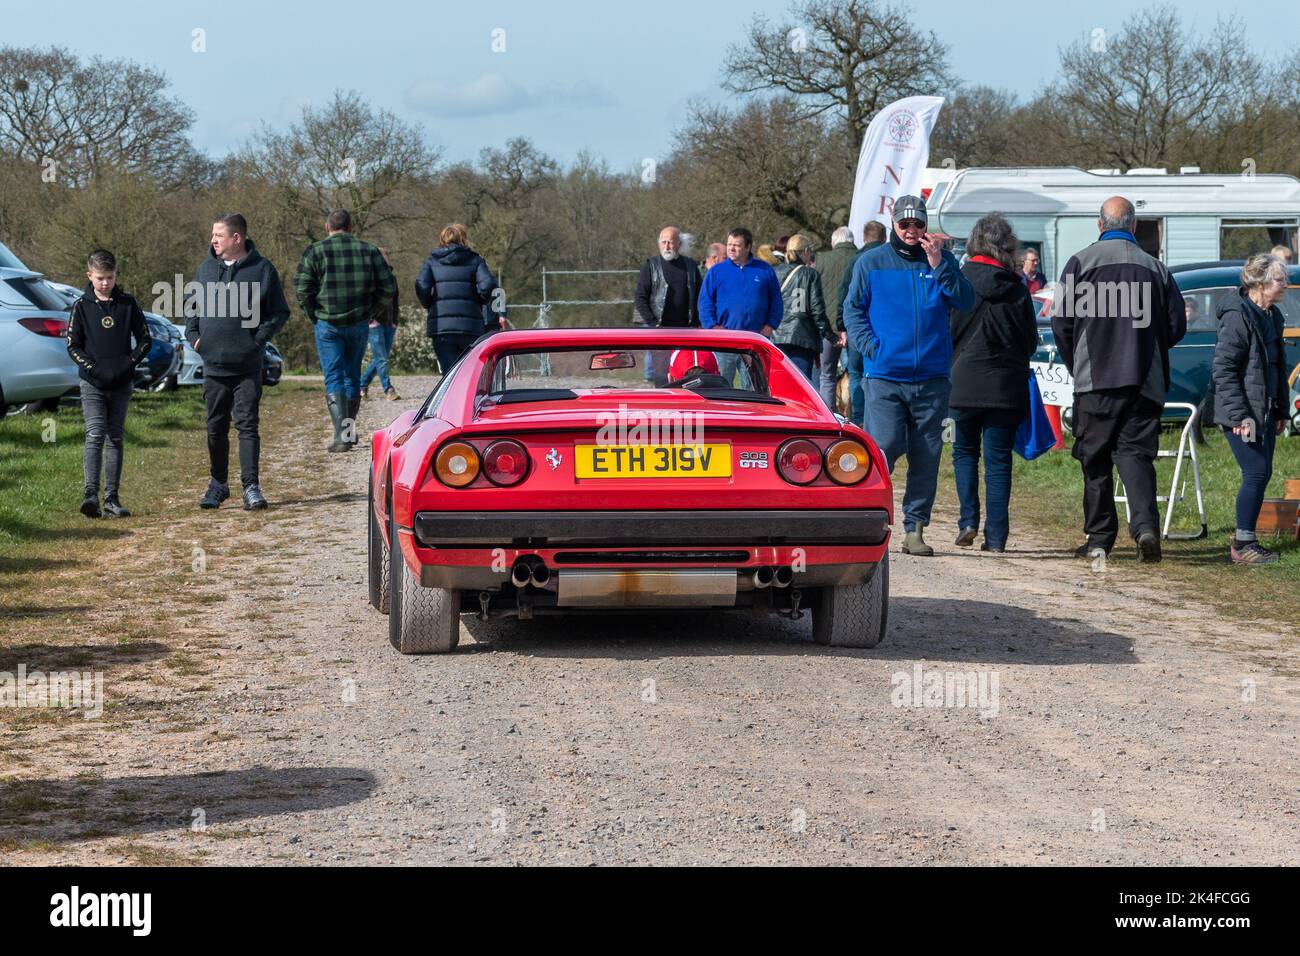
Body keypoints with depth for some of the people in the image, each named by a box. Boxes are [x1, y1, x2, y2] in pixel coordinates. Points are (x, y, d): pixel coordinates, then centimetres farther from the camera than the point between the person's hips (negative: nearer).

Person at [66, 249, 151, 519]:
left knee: (115, 439, 6)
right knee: (95, 435, -14)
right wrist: (93, 368, -13)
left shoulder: (128, 304, 4)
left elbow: (145, 339, 8)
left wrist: (130, 362, -9)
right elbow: (73, 346, 0)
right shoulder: (82, 307, 0)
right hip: (92, 384, -2)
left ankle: (112, 499, 9)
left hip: (121, 384, 2)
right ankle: (91, 494, -22)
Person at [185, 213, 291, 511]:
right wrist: (193, 335, 4)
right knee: (216, 428, 10)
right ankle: (218, 484, 21)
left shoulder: (262, 270, -3)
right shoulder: (206, 268, 9)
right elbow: (191, 306, 19)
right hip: (213, 365, 4)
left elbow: (280, 313, 1)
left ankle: (251, 486, -3)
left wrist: (259, 336, -11)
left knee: (247, 425, -5)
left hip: (248, 366, -4)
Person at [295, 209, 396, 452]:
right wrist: (370, 311, 10)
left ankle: (341, 433, -15)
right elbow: (388, 287, 3)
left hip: (327, 324, -3)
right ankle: (349, 430, 23)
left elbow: (302, 288, -10)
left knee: (333, 377, -2)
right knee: (353, 375, 16)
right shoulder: (368, 251, 5)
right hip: (359, 324, 3)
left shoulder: (316, 251, -4)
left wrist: (313, 315, 2)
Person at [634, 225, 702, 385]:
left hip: (686, 330, 3)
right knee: (662, 375, -8)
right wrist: (653, 324, -8)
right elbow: (639, 299, 1)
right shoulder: (651, 266, 4)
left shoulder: (690, 265, 12)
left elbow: (699, 297, 14)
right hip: (660, 330, -3)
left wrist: (695, 324, 2)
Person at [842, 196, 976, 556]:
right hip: (885, 377, -2)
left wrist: (939, 267, -12)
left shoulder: (942, 260, 9)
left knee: (926, 457, 4)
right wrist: (870, 346, -6)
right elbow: (852, 308, 8)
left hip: (932, 378, 2)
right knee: (884, 446, -14)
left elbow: (966, 302, -2)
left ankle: (915, 529, 12)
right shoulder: (871, 262, 6)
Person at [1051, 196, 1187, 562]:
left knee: (1095, 456, 7)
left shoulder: (1081, 262, -3)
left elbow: (1061, 322, -3)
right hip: (1144, 379, 2)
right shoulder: (1155, 267, 3)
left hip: (1095, 380, -2)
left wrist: (1075, 364, 14)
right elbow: (1176, 325, 7)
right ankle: (1146, 525, -17)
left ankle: (1099, 538, 10)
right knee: (1134, 451, 3)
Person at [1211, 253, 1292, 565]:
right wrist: (1238, 415, -21)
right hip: (1242, 413, -9)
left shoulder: (1272, 317, 13)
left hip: (1265, 412, 9)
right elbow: (1222, 369, -19)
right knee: (1256, 473, -10)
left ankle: (1244, 539, 18)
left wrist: (1282, 410, 20)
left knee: (1262, 473, 9)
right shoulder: (1238, 316, -16)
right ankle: (1243, 544, -2)